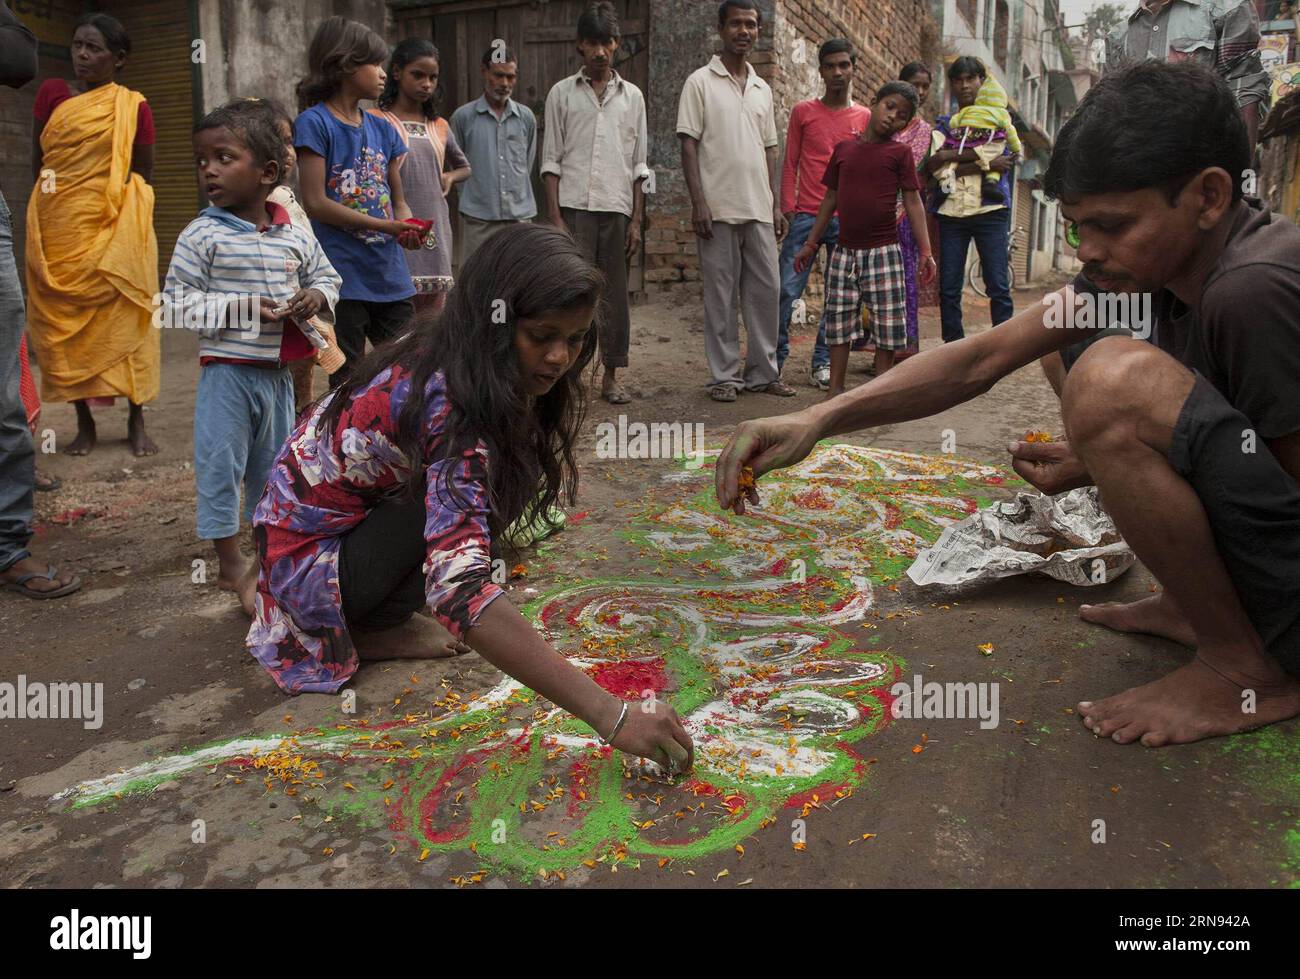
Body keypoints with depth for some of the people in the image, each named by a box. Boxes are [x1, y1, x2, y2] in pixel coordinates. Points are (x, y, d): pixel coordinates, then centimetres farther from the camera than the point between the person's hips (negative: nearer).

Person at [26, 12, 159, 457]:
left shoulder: (133, 107, 3)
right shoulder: (52, 93, 9)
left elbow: (143, 176, 8)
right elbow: (37, 161, 14)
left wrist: (117, 206, 5)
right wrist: (54, 198, 9)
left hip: (114, 231, -3)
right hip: (58, 229, 3)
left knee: (124, 320, -1)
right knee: (65, 323, 4)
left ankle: (136, 421, 7)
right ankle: (84, 424, 14)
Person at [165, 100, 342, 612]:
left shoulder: (295, 237, 2)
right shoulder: (201, 236, -9)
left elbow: (326, 275, 16)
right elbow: (177, 302, -11)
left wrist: (316, 296, -8)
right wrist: (246, 307, -19)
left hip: (277, 371, 4)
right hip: (226, 371, -4)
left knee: (273, 463, 16)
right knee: (220, 465, 0)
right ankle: (230, 563, 14)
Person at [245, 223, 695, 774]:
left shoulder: (442, 358, -8)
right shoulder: (452, 409, -33)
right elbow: (460, 592, -43)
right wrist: (611, 716, -46)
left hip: (348, 514, 8)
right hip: (306, 558, -8)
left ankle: (377, 611, 3)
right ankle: (373, 632, -5)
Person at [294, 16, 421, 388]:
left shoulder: (382, 130, 12)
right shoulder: (315, 123, -6)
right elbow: (315, 202, -12)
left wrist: (407, 226, -8)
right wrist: (385, 226, -17)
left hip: (390, 273, 6)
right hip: (343, 276, -6)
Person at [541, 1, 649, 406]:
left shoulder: (632, 96, 12)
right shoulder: (562, 93, 7)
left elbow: (639, 165, 11)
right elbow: (551, 160, 3)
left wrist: (637, 219, 4)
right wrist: (554, 216, -6)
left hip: (617, 208, 2)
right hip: (574, 206, -2)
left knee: (615, 295, 4)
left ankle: (611, 376, 12)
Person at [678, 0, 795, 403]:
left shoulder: (762, 89, 16)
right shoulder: (700, 82, 0)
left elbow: (770, 150, 18)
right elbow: (689, 144, -5)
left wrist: (776, 204, 10)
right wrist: (698, 203, -13)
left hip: (759, 209, 5)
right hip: (719, 209, -5)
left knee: (766, 291, 5)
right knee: (720, 295, 0)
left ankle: (762, 372, 15)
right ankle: (724, 376, 8)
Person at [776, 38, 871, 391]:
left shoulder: (865, 117, 11)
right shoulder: (803, 112, 7)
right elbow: (790, 164, 8)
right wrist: (788, 208, -2)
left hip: (848, 220, 2)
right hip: (806, 216, -1)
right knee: (786, 290, -6)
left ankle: (822, 363, 11)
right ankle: (776, 358, 6)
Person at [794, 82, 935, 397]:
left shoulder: (899, 153, 0)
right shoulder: (843, 149, 7)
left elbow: (913, 201, -3)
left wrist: (926, 250, -10)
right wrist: (810, 244, 12)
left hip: (883, 251, -2)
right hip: (845, 250, 3)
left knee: (887, 321, 1)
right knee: (838, 319, 6)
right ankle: (836, 388, 16)